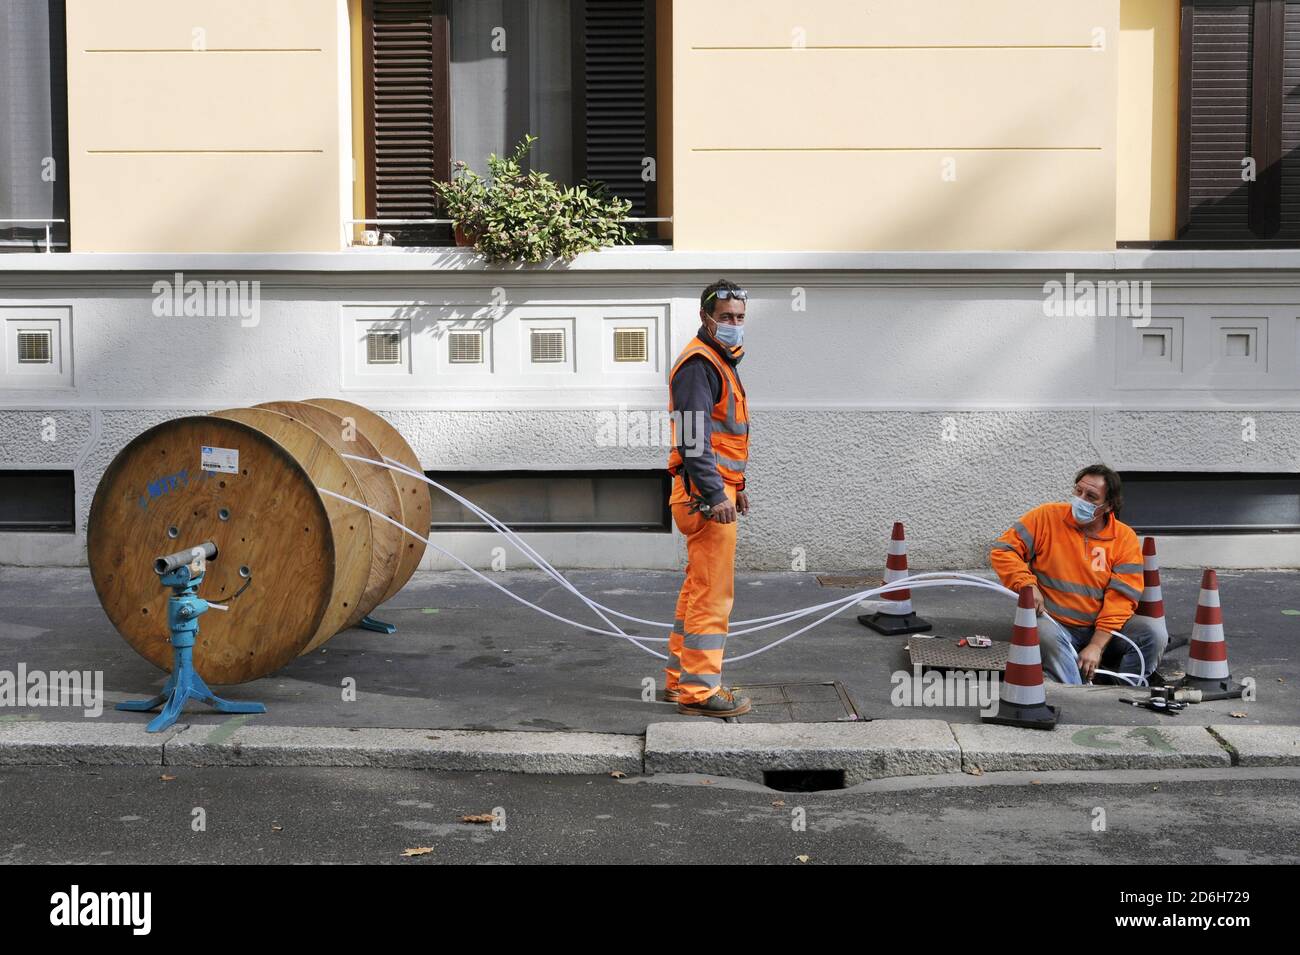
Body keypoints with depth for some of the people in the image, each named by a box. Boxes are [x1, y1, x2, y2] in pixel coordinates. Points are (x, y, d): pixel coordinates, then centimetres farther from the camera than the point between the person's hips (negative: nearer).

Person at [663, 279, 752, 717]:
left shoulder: (720, 361, 20)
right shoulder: (698, 363, -14)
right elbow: (693, 438, -22)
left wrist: (737, 485, 28)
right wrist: (716, 496, -26)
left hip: (717, 489, 11)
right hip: (705, 494, -11)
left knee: (697, 589, 15)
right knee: (713, 592, -9)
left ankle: (680, 678, 24)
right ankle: (699, 690, -5)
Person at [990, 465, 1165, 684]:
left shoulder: (1125, 539, -2)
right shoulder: (1046, 517, -3)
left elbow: (1121, 599, -9)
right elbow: (1002, 551, -2)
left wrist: (1096, 646, -20)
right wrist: (1027, 585, -18)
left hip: (1101, 629, 2)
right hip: (1054, 623, -2)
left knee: (1153, 636, -21)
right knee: (1047, 636, -36)